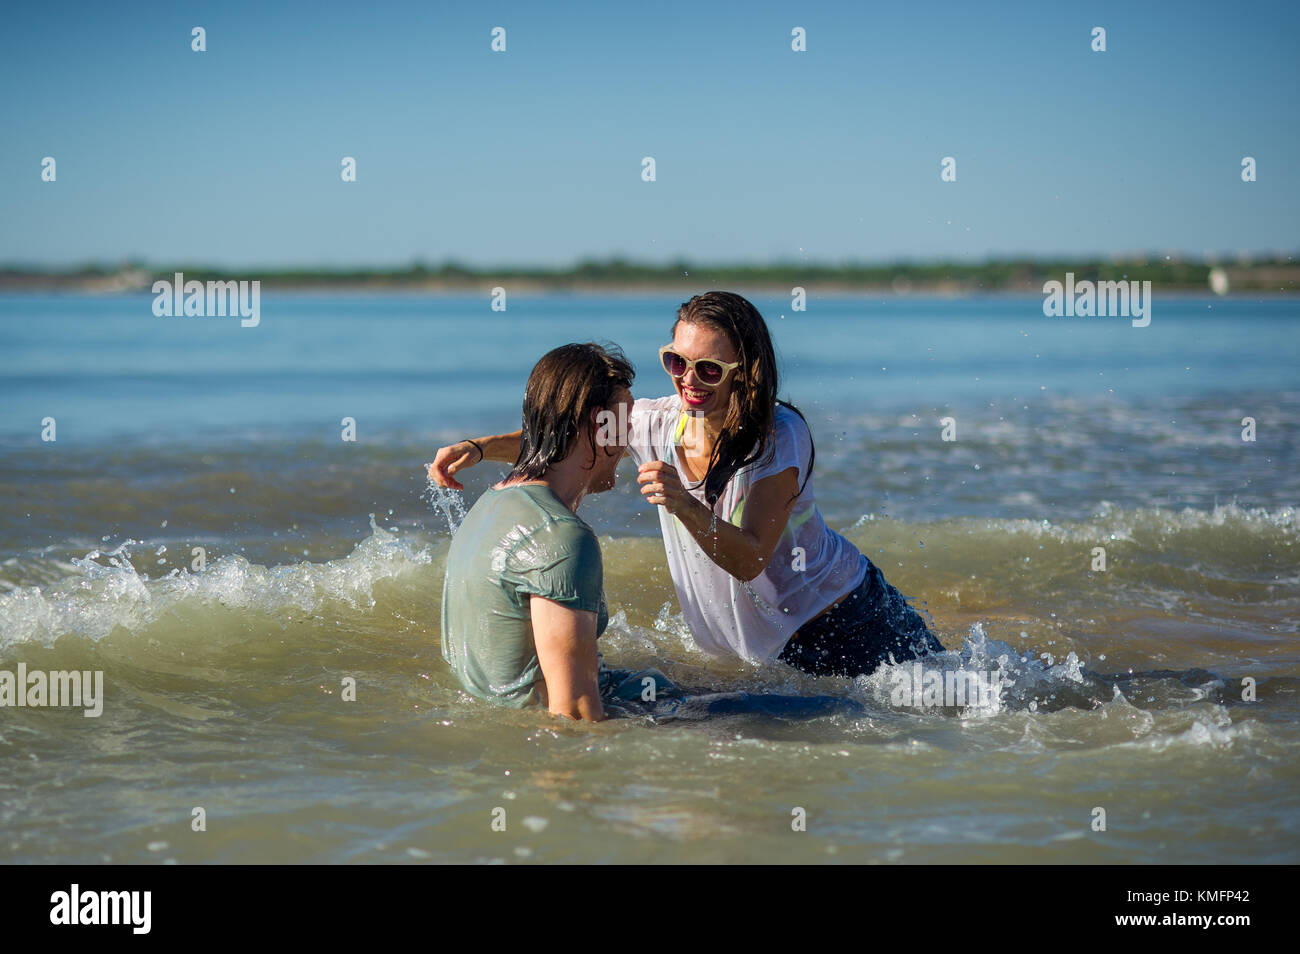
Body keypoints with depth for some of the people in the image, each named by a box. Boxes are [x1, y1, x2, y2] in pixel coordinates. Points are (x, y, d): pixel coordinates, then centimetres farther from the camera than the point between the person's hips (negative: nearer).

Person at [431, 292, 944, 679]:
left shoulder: (781, 436, -25)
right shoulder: (663, 421, -10)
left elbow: (749, 560, -33)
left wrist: (684, 505, -48)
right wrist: (479, 447, -14)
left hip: (847, 619, -5)